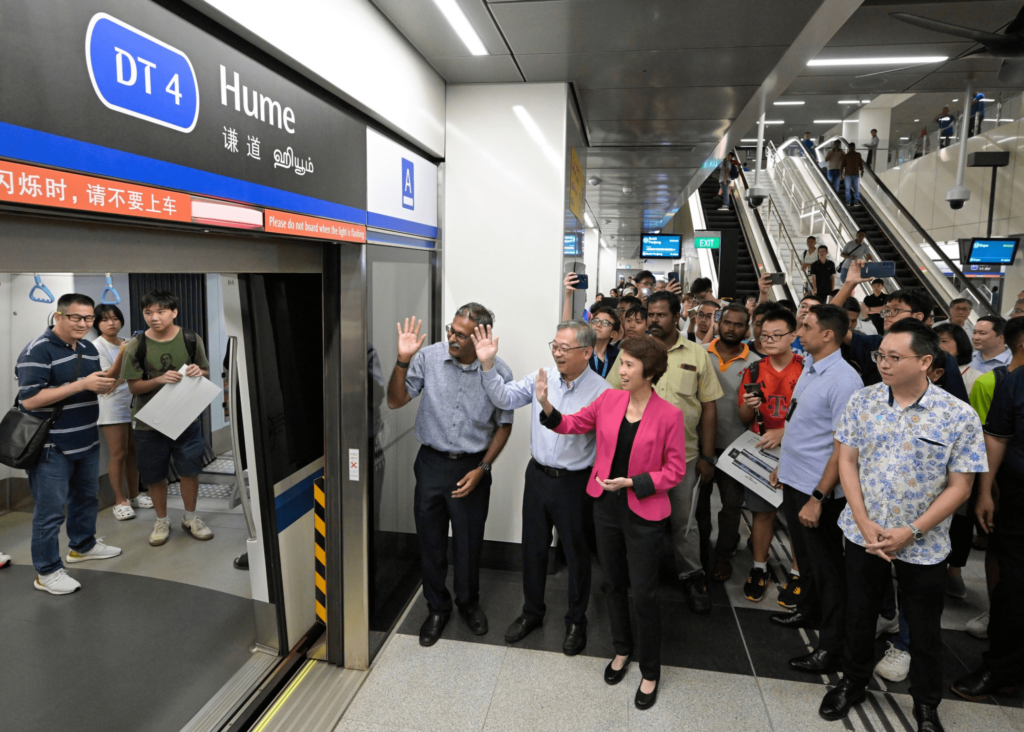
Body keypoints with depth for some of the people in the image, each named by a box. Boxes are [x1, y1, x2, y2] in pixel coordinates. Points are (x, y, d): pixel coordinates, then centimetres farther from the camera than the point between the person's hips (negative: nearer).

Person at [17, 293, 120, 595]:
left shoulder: (88, 348, 8)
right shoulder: (37, 351, -17)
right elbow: (29, 400, -24)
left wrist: (104, 385, -8)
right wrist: (82, 384, -28)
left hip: (87, 441, 8)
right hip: (51, 447, -8)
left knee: (86, 496, 21)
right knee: (50, 510, 1)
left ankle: (82, 545, 41)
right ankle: (47, 571, 14)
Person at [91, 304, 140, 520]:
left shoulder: (126, 342, 9)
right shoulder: (97, 346, -8)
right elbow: (108, 377, -18)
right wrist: (121, 354, -28)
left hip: (133, 402, 6)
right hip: (113, 405, -6)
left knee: (134, 451, 10)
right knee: (118, 454, -4)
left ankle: (133, 495, 21)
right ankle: (120, 501, 5)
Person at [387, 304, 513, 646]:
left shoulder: (500, 372, -12)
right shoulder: (428, 357, -11)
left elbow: (503, 425, -1)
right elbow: (395, 401, -6)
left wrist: (482, 469, -8)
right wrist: (403, 360, -21)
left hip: (472, 468, -1)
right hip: (431, 463, 1)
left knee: (469, 544, 13)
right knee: (431, 543, 14)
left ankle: (468, 602, 41)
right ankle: (437, 608, 38)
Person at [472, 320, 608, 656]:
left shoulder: (601, 392, -15)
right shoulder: (541, 379, -2)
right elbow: (504, 399, -5)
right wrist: (488, 365, -16)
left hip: (574, 482, -4)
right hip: (538, 474, 4)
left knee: (576, 552, 13)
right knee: (533, 547, 18)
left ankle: (576, 621, 36)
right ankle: (532, 612, 40)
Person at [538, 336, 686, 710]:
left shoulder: (669, 415, -17)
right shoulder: (609, 399, -5)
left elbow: (675, 471, -11)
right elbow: (574, 424, 7)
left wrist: (632, 482, -21)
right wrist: (547, 406, -11)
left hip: (644, 514, -4)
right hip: (606, 506, 4)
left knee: (643, 595, 6)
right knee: (614, 584, 20)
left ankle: (650, 672, 29)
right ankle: (622, 650, 44)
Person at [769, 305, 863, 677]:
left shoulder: (843, 380, -21)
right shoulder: (810, 367, 5)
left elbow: (843, 447, -22)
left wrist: (818, 498, -21)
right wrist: (784, 466, 17)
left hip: (819, 490, -8)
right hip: (794, 480, 8)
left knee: (826, 565, 6)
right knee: (806, 555, 24)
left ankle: (830, 646, 21)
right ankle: (808, 611, 44)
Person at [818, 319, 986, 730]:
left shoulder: (959, 416, -14)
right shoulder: (862, 402, -6)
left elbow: (959, 486, -10)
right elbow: (847, 461, -2)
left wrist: (911, 533, -16)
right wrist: (865, 524, -10)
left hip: (923, 546, -2)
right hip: (862, 535, 2)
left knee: (925, 630, 17)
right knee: (859, 617, 19)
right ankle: (853, 683, 42)